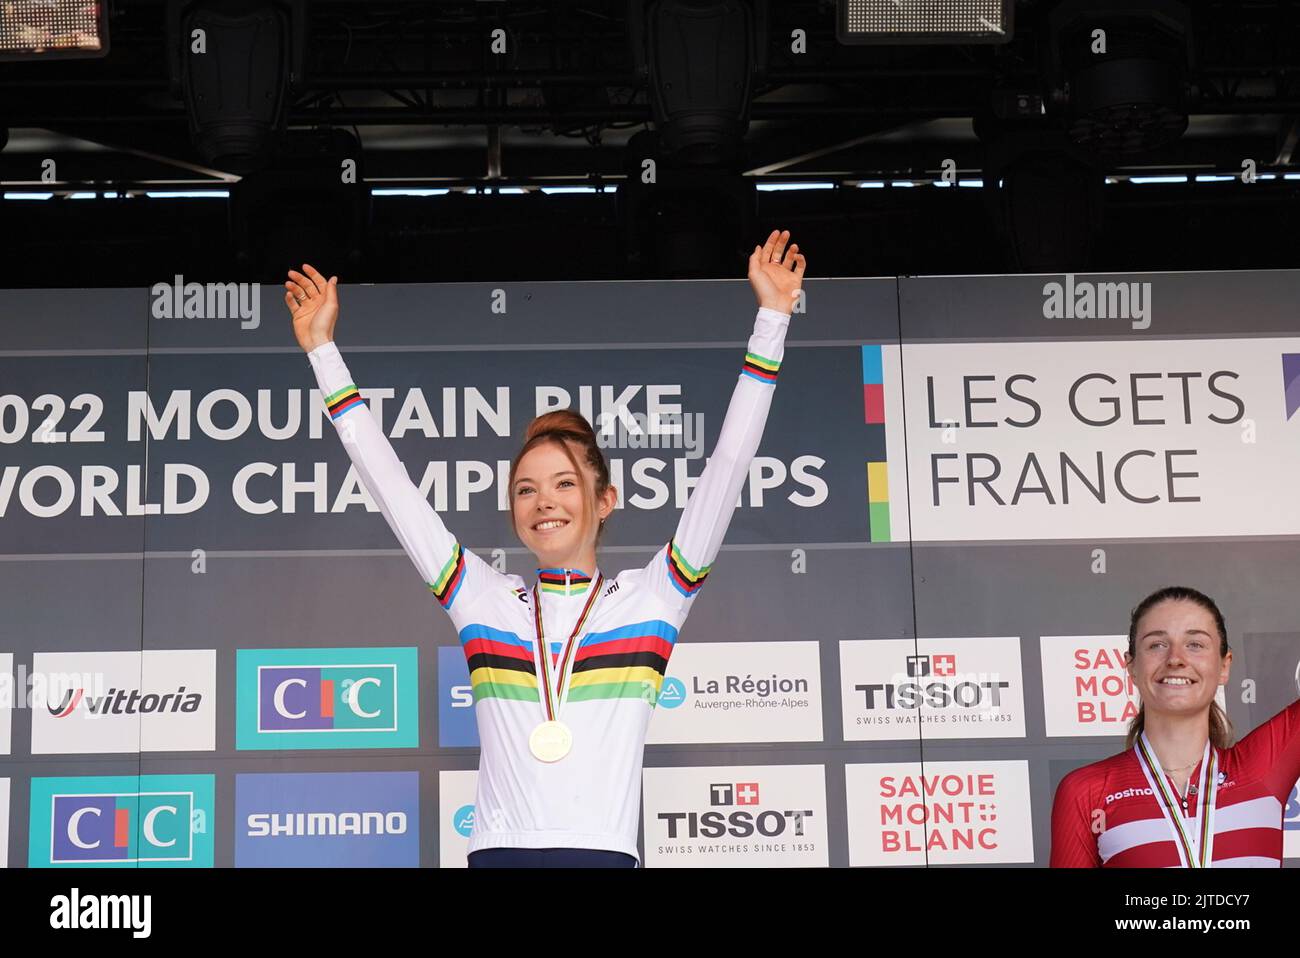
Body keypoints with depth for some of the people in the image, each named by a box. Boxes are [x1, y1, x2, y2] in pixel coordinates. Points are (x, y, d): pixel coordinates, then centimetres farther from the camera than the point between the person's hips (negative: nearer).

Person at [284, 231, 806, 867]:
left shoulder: (650, 598, 10)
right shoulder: (483, 601, 14)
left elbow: (726, 465, 8)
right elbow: (388, 483, 17)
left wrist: (772, 317, 5)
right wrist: (322, 349, 19)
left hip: (603, 851, -1)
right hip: (497, 850, 1)